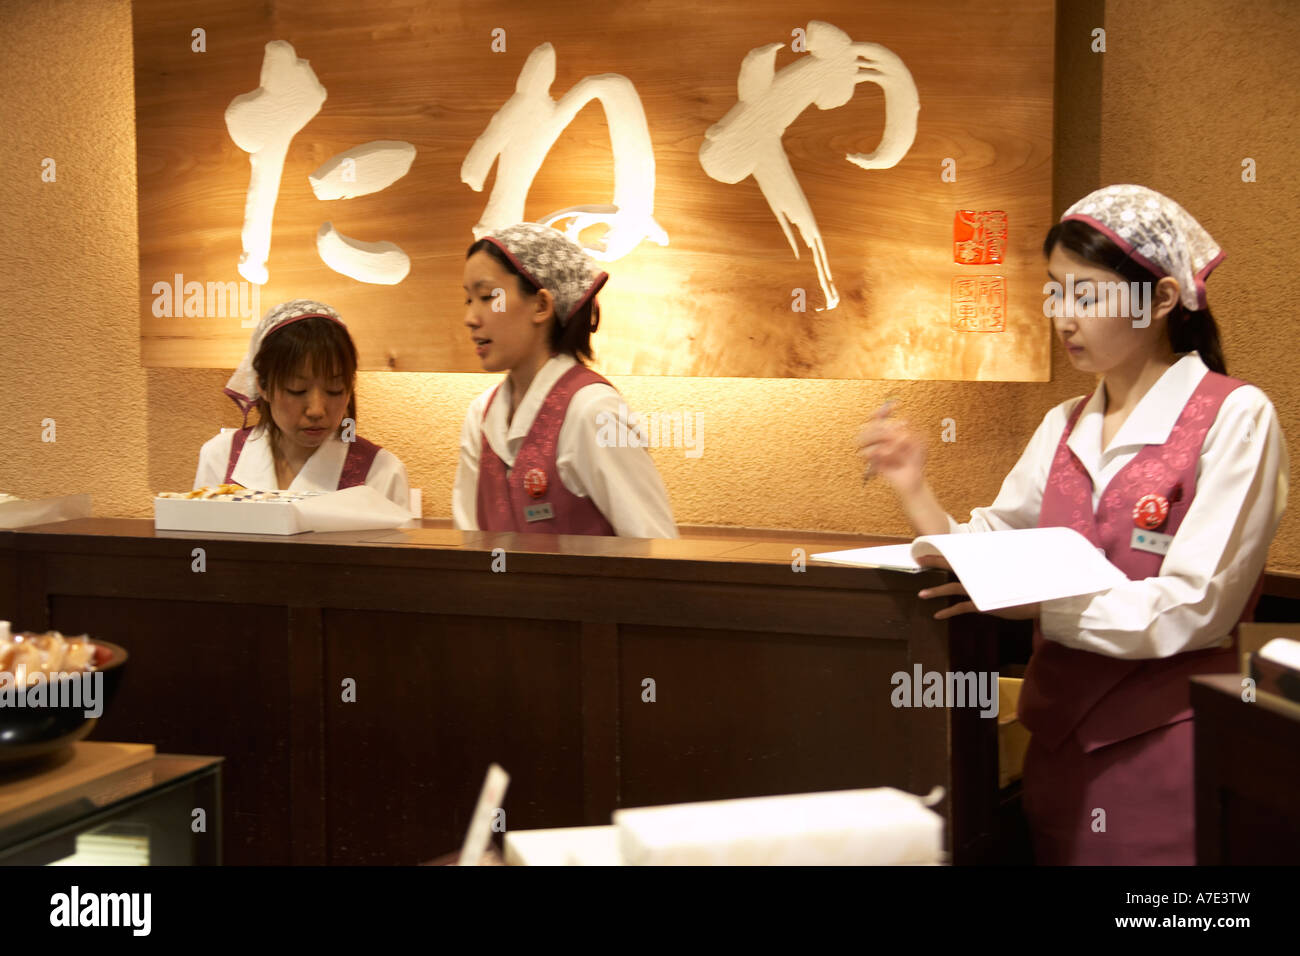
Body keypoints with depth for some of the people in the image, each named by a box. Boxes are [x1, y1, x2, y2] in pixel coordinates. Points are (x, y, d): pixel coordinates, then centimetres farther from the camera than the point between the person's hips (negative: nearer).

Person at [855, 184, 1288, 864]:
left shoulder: (1234, 418, -9)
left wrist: (1033, 601, -24)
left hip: (1165, 749, -5)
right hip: (1061, 741, 6)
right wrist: (914, 490, -6)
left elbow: (1193, 608, -18)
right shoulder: (1065, 427, 11)